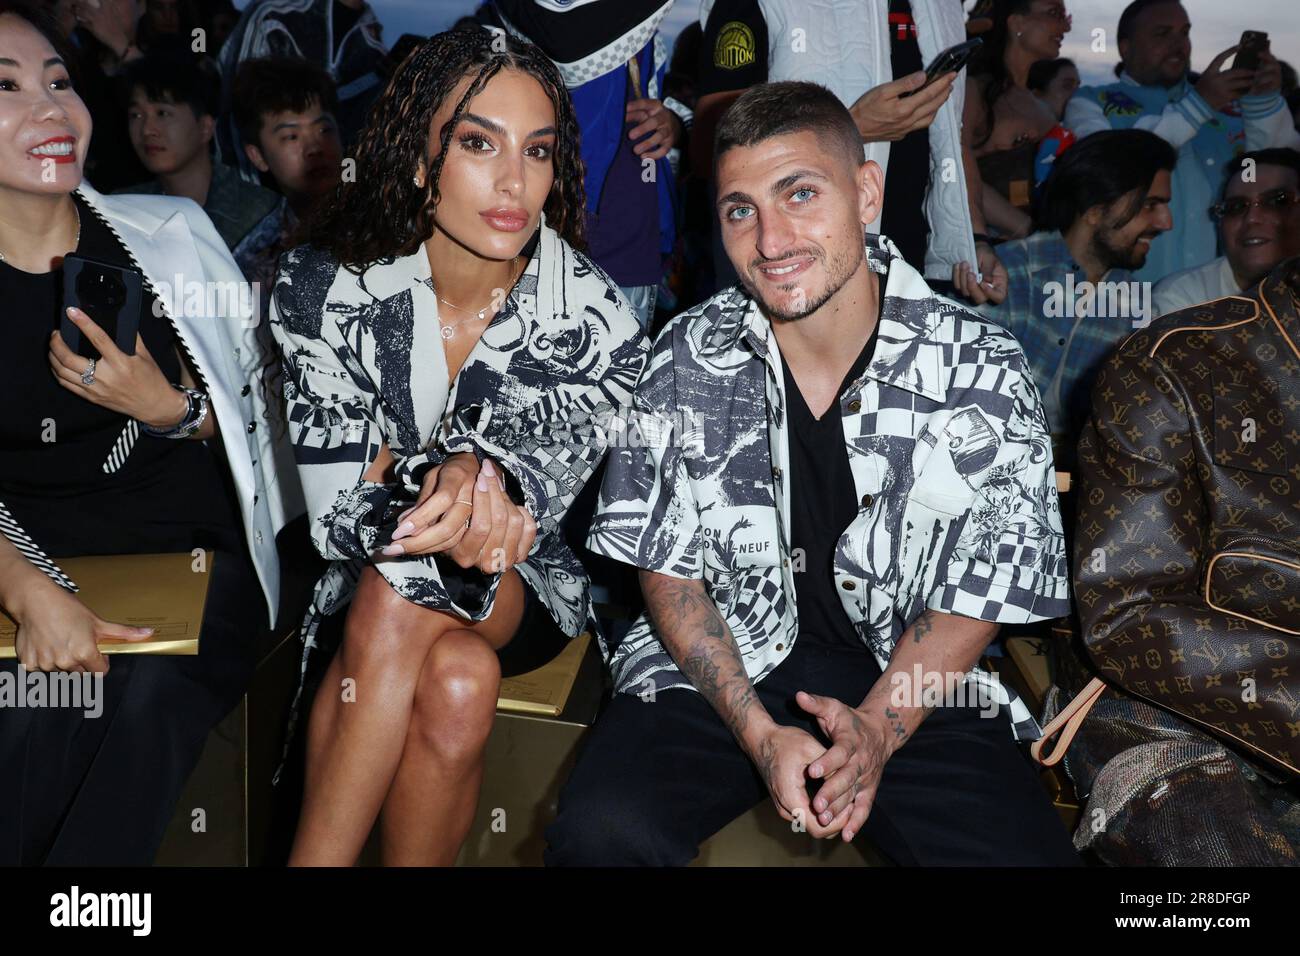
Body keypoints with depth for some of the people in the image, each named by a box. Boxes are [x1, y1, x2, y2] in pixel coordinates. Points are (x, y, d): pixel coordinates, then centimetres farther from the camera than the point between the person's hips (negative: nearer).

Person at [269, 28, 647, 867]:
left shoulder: (595, 324, -15)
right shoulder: (323, 286, -14)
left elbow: (526, 512, -18)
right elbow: (337, 508, -17)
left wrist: (472, 487, -43)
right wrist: (447, 490, -39)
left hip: (523, 586, 0)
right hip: (361, 576, 0)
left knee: (394, 601, -30)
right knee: (461, 682, -30)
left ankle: (314, 856, -14)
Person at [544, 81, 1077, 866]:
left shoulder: (983, 371, -8)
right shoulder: (689, 359, -4)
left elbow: (984, 586, -3)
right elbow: (668, 568, -1)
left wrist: (878, 729, -18)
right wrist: (758, 731, -14)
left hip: (914, 684, 0)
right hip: (721, 669, 1)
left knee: (1026, 852, -24)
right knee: (600, 830, -25)